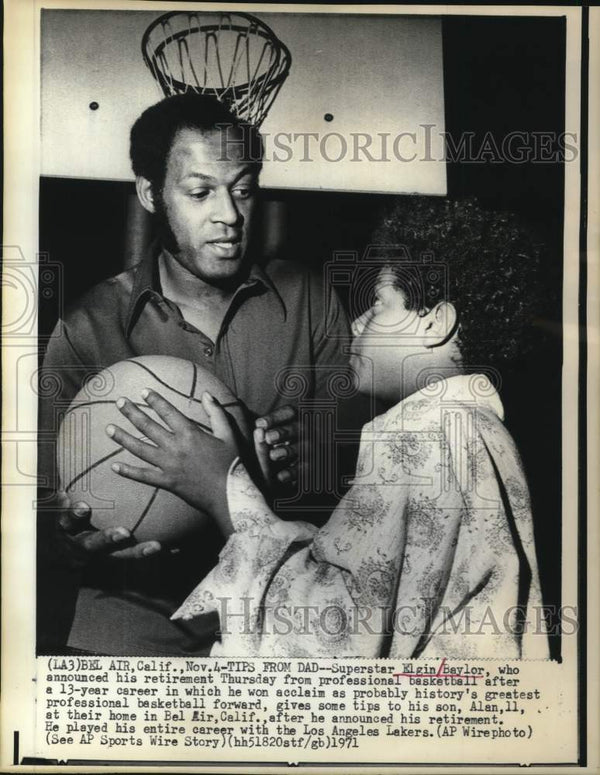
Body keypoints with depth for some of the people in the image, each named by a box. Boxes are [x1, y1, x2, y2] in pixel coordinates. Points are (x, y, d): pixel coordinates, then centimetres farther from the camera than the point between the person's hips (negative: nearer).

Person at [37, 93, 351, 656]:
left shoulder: (309, 301, 3)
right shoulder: (87, 330, -1)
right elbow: (50, 500, 1)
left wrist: (311, 451, -15)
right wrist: (73, 546, -21)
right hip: (140, 611, 0)